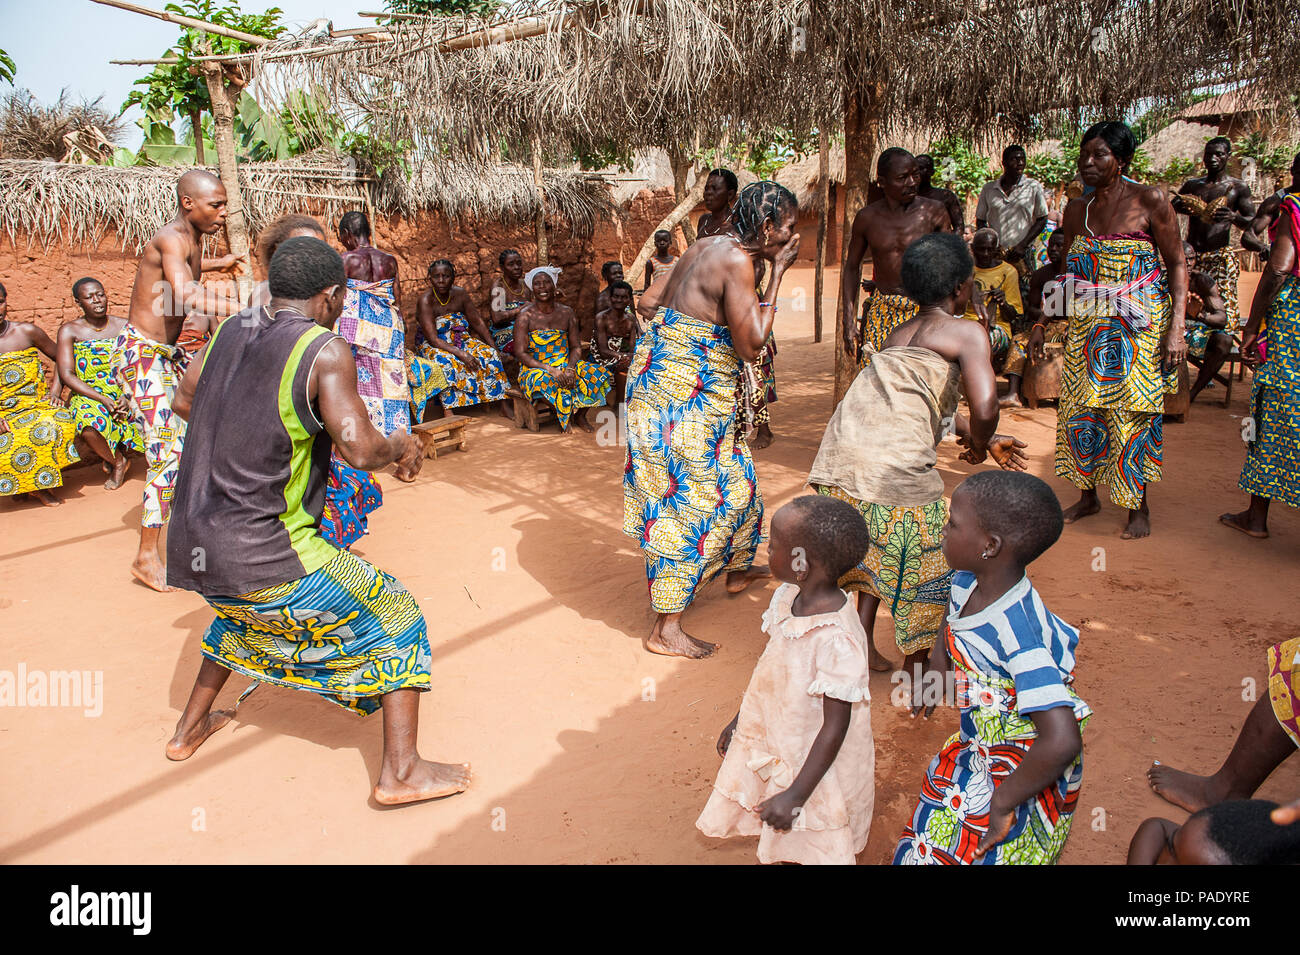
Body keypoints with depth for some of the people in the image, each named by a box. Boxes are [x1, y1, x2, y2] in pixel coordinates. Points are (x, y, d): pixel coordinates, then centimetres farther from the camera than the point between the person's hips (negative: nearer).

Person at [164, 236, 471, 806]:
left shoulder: (230, 331, 8)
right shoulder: (325, 350, -13)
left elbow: (184, 401, 23)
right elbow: (359, 449, -22)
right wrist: (401, 447, -1)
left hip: (190, 547, 8)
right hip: (264, 556, -8)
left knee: (241, 611, 39)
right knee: (396, 617, 6)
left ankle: (190, 727, 48)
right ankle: (400, 771, 3)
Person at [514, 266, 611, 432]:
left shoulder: (566, 313, 5)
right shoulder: (525, 316, -7)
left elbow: (575, 347, 5)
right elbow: (520, 353, -12)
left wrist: (570, 369, -17)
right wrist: (550, 370, -24)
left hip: (566, 364, 4)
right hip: (535, 368, -4)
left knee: (598, 375, -20)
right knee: (543, 382, -40)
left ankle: (580, 415, 0)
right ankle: (561, 415, -11)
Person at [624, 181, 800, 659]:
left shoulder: (706, 248, 10)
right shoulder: (738, 262, -17)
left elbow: (649, 302, 13)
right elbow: (751, 344, -19)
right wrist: (778, 272, -13)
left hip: (660, 373, 10)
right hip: (687, 393, -10)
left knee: (731, 476, 25)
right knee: (688, 498, -2)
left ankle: (738, 567, 47)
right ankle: (666, 628, 6)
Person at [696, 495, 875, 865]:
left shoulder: (836, 639, -34)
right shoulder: (786, 598, -9)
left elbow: (835, 727, -25)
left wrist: (795, 795, -21)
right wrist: (739, 720, 18)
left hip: (814, 763, -7)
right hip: (775, 747, 7)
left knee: (813, 849, 15)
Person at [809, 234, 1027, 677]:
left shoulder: (898, 333, 25)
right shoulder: (966, 333, 2)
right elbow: (983, 406, -14)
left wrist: (986, 440, 40)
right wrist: (978, 442, 8)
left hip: (839, 458, 7)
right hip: (896, 468, -7)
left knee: (877, 544, 30)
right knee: (928, 564, 13)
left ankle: (863, 641, 31)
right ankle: (916, 667, 22)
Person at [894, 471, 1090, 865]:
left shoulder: (1019, 637, -35)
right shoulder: (966, 583, -10)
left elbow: (1062, 743, -40)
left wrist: (1003, 802, -29)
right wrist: (936, 670, 4)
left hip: (1026, 770, -8)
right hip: (978, 746, 8)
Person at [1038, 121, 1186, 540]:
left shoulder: (1150, 201, -7)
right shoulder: (1076, 208, 6)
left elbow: (1178, 266, -6)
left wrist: (1176, 328, -15)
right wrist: (1043, 322, 11)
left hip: (1138, 328, -4)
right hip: (1087, 328, 5)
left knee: (1133, 412, 0)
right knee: (1081, 411, 7)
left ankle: (1139, 508, 13)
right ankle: (1088, 496, 24)